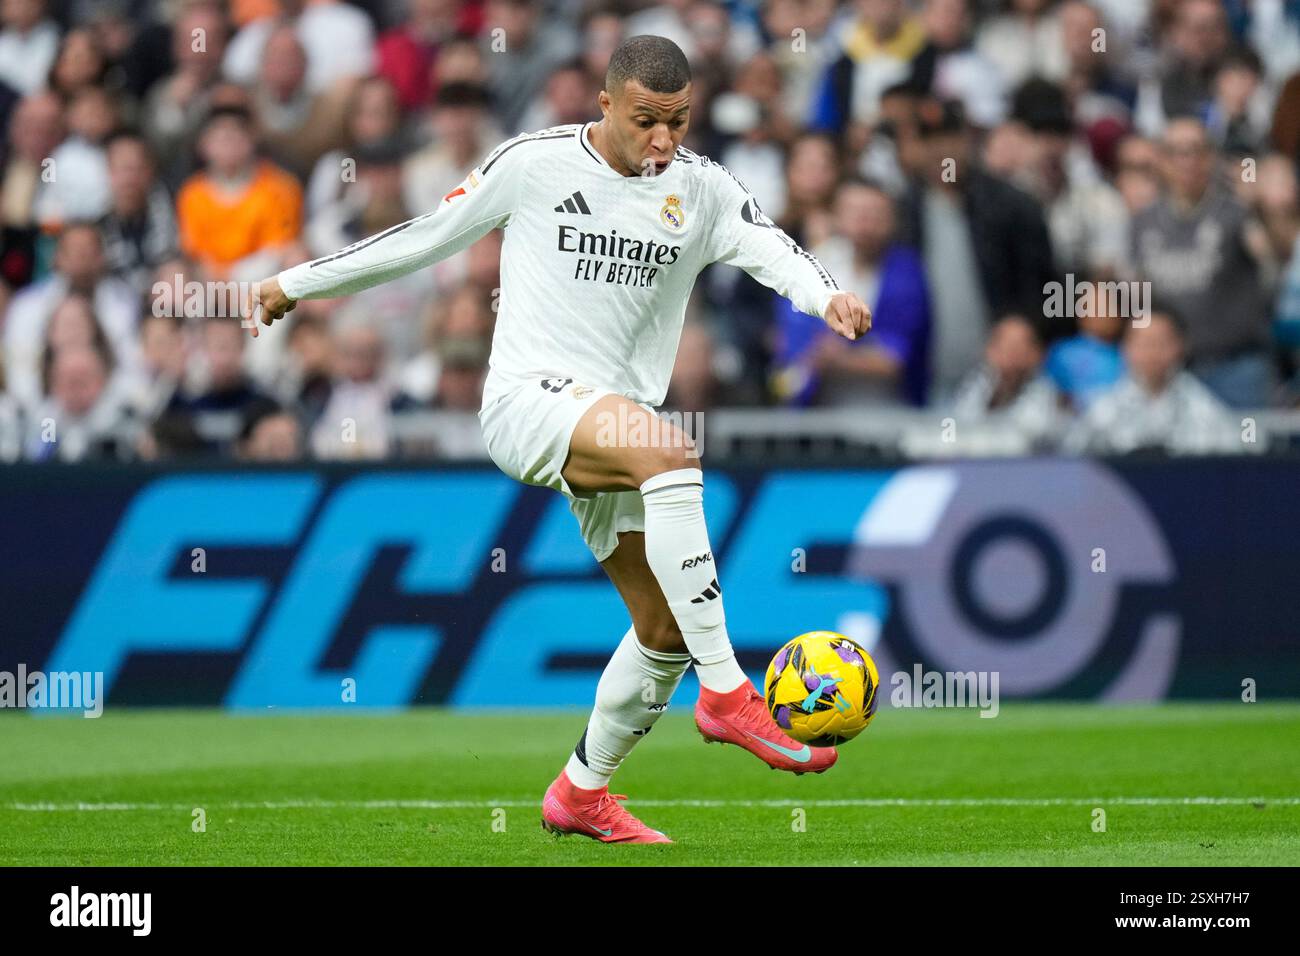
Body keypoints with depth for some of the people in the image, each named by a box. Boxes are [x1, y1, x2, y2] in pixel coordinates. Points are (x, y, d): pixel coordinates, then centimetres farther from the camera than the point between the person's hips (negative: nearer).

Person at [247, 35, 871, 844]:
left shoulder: (701, 189, 4)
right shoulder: (534, 163, -2)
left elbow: (769, 248, -14)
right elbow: (428, 237, 9)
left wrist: (827, 295, -37)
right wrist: (300, 283, 15)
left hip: (615, 421, 5)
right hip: (529, 396, -5)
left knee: (666, 630, 0)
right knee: (671, 453, -34)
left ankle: (583, 792, 23)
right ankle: (726, 693, -33)